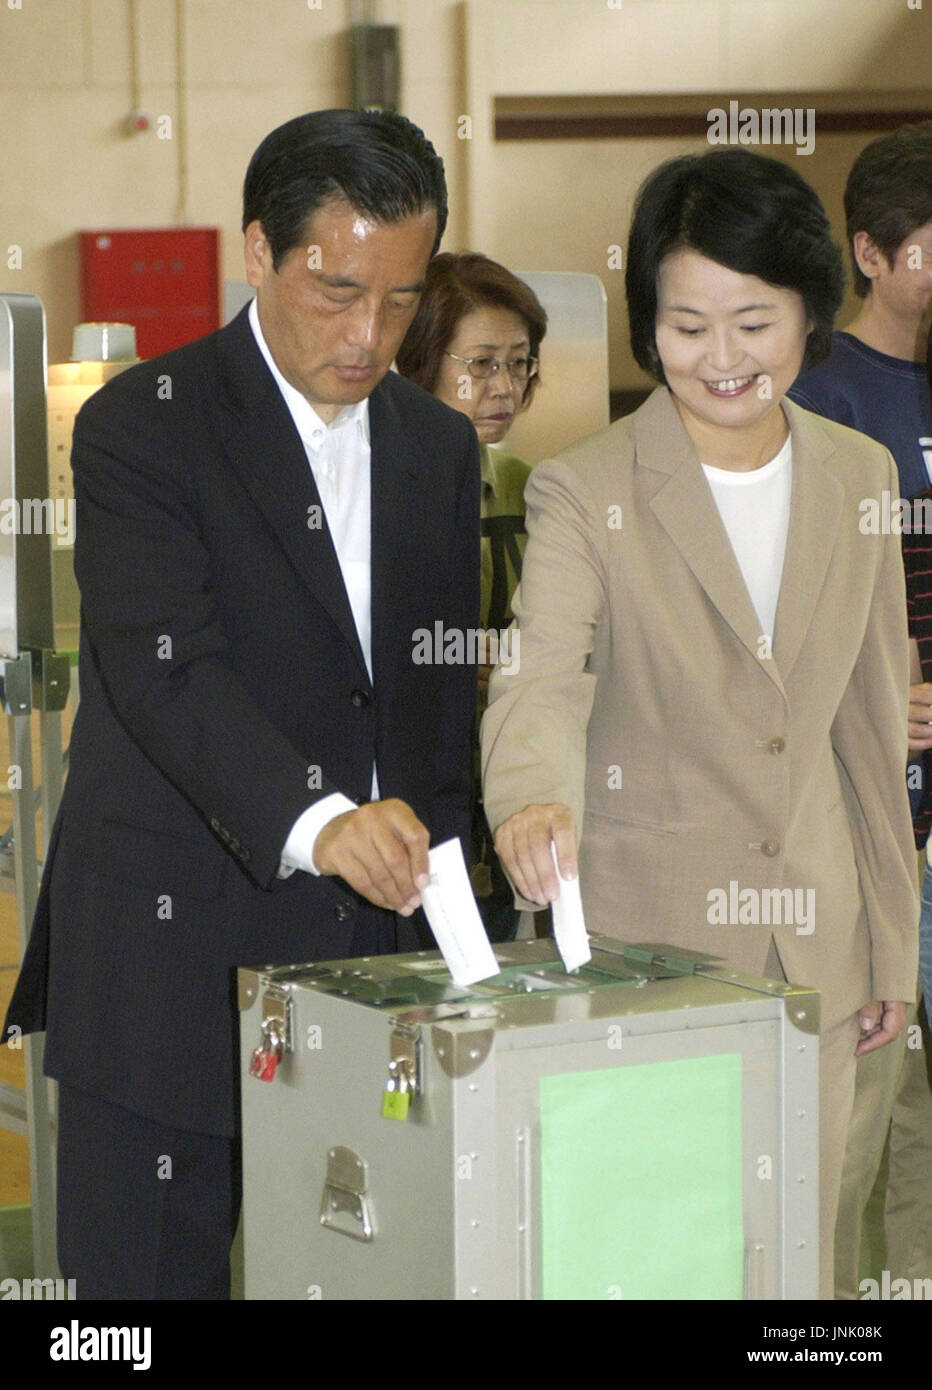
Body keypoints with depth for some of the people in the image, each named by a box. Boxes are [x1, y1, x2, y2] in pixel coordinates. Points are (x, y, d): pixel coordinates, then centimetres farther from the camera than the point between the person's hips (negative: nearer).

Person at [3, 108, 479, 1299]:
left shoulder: (439, 446, 12)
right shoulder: (142, 428, -7)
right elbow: (165, 668, -21)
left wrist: (430, 878, 6)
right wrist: (316, 821, -37)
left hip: (369, 958, 5)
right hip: (171, 966, -5)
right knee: (153, 1277, 1)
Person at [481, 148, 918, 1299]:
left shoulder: (858, 478, 6)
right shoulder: (585, 493, -8)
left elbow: (869, 727, 12)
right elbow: (541, 675, -24)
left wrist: (891, 944, 14)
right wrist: (533, 798, -46)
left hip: (812, 944, 4)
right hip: (640, 937, -4)